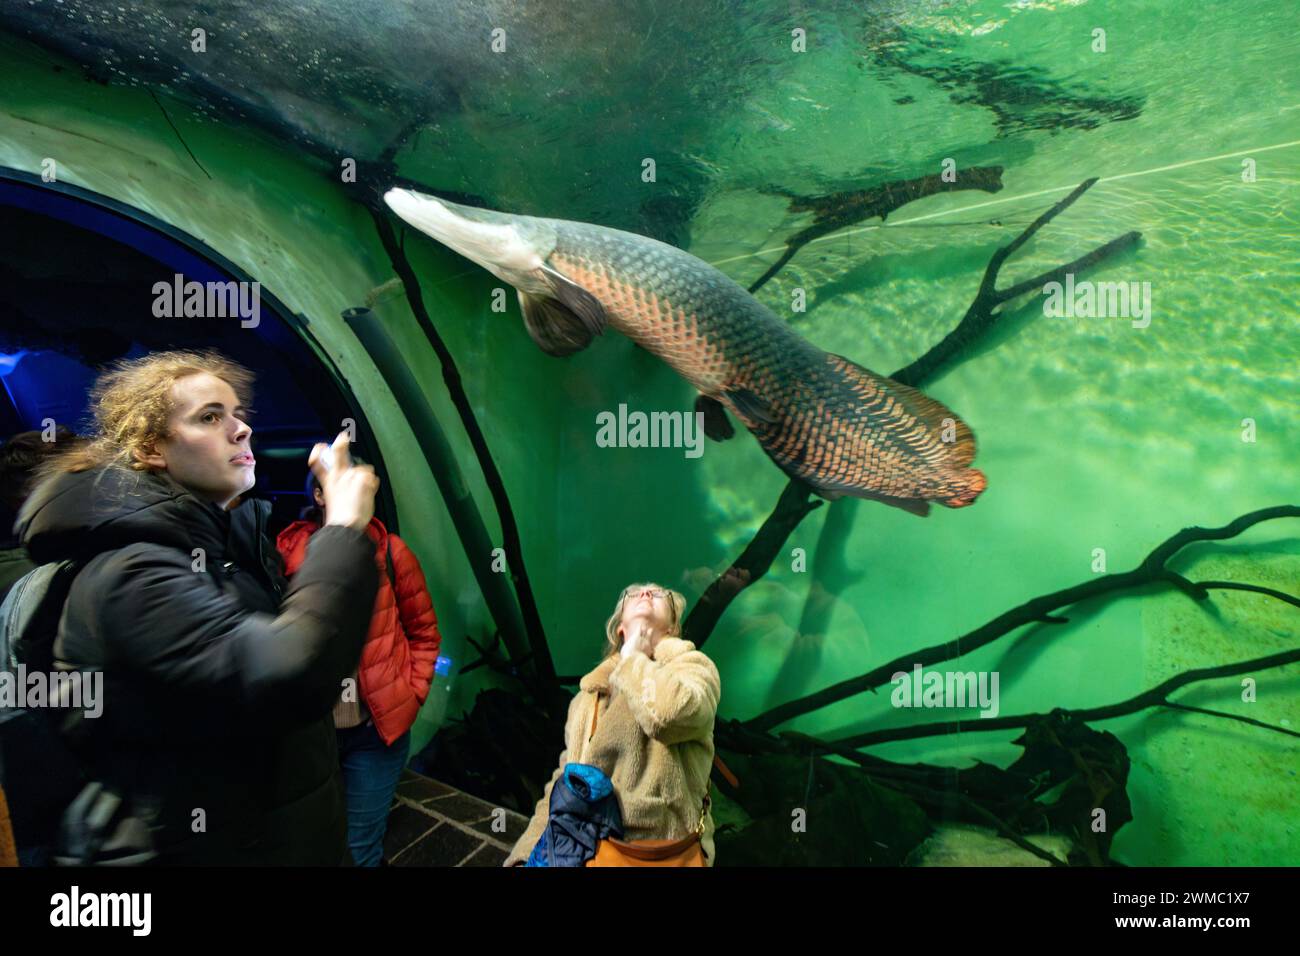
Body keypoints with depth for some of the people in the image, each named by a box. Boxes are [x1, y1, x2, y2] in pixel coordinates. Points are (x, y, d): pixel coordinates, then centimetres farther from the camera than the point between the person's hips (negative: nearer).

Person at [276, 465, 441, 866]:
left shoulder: (390, 552, -5)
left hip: (376, 729, -1)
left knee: (360, 849, 10)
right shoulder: (286, 553, -5)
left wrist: (409, 698, -4)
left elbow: (425, 634, 4)